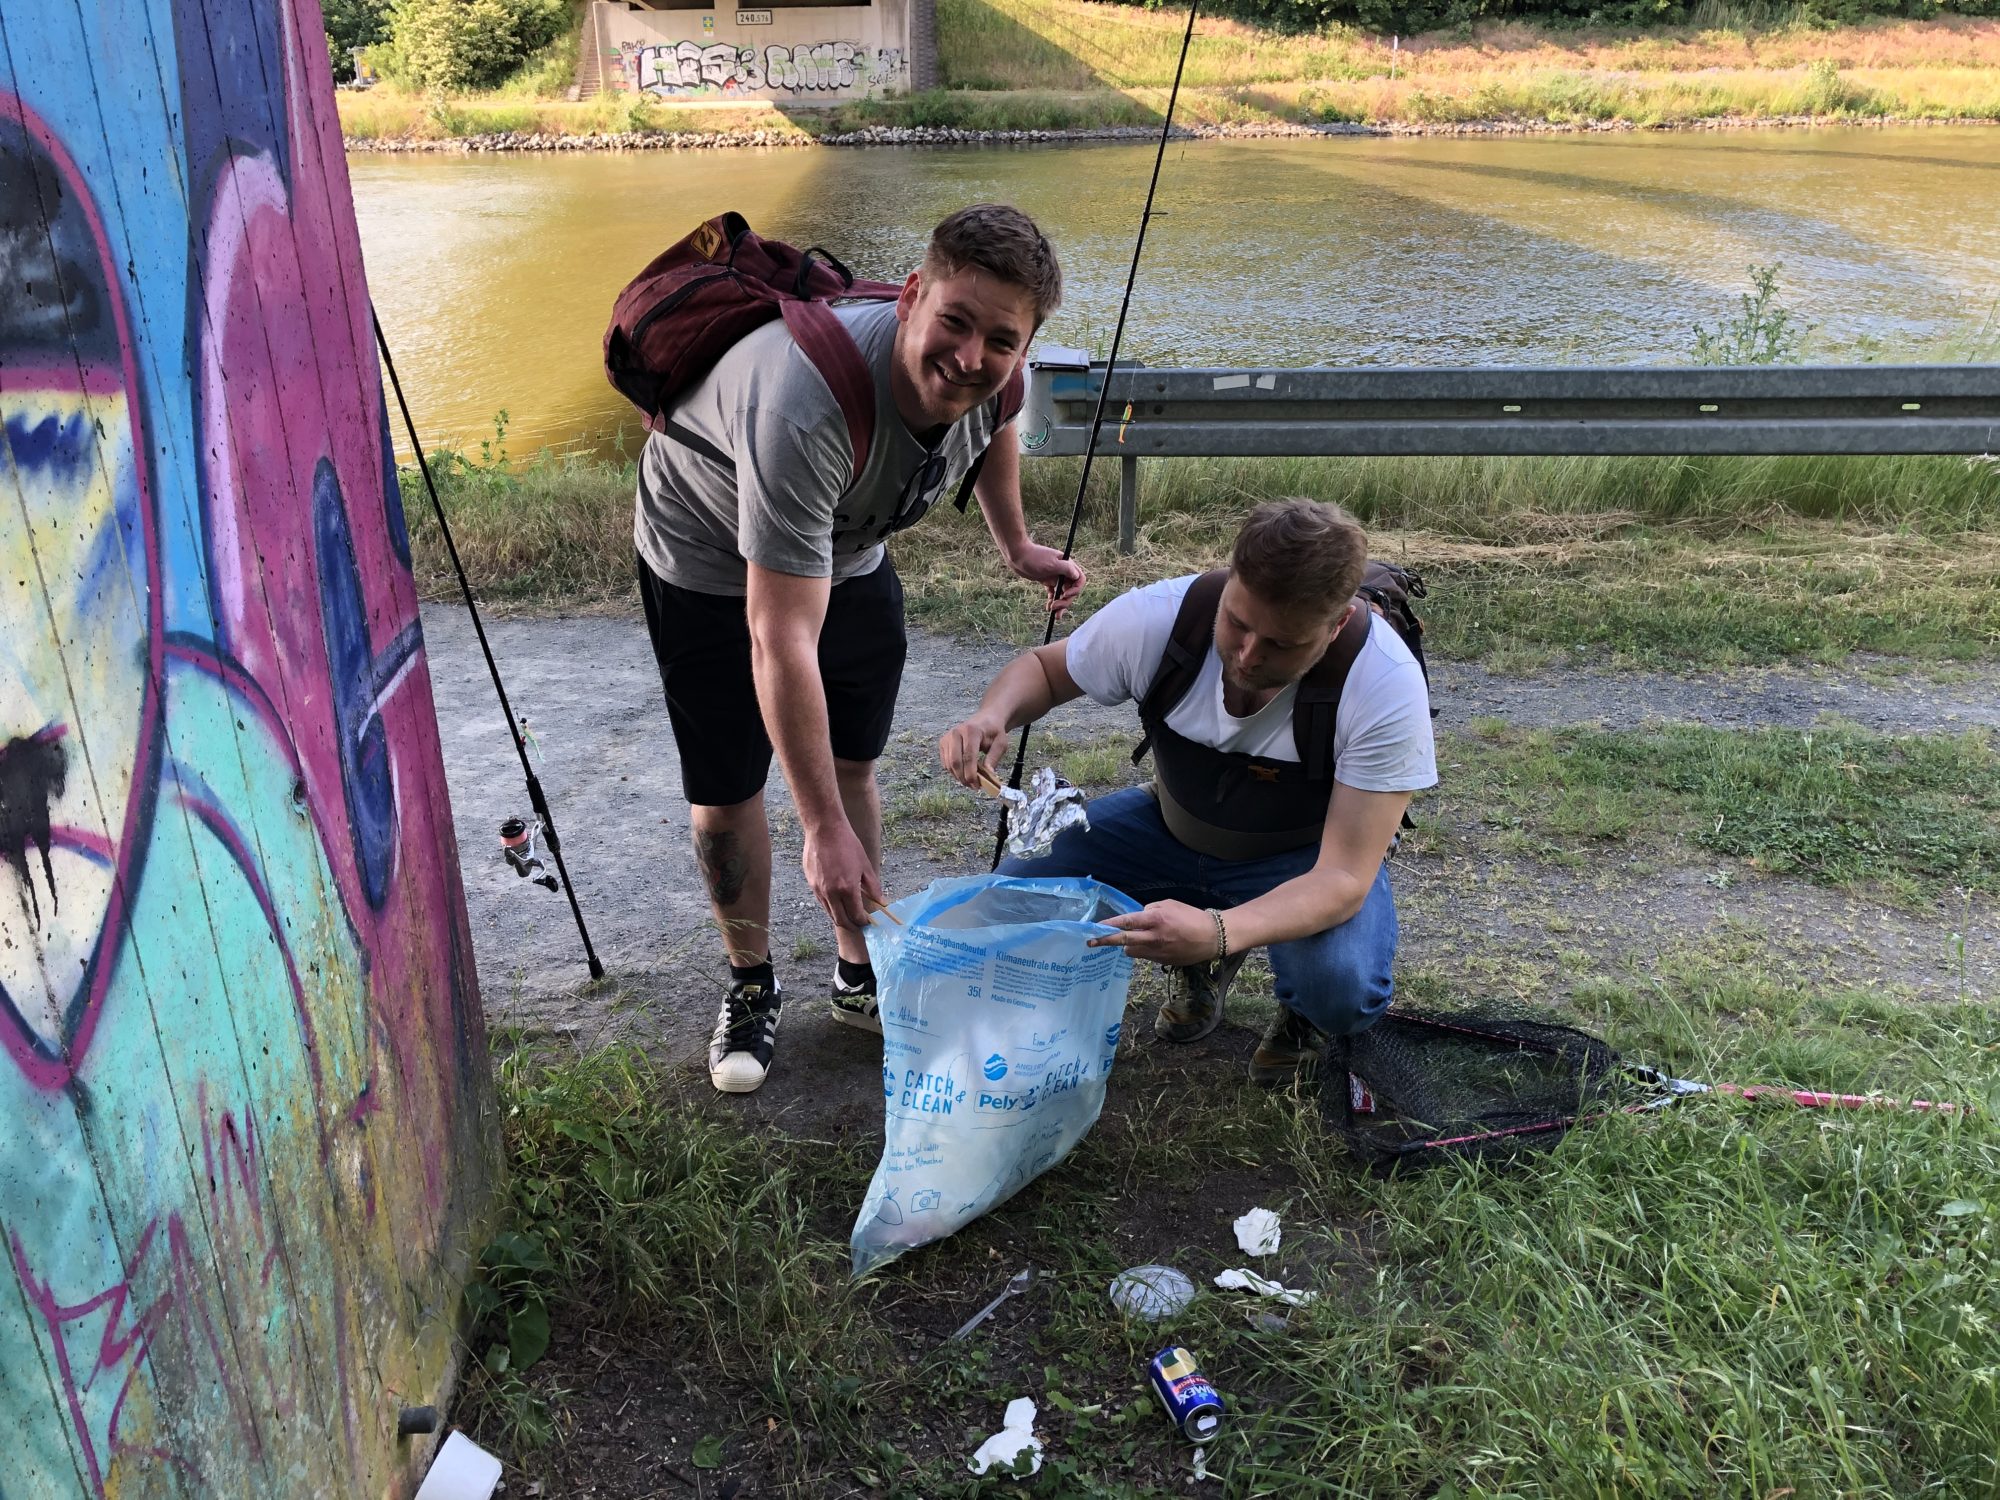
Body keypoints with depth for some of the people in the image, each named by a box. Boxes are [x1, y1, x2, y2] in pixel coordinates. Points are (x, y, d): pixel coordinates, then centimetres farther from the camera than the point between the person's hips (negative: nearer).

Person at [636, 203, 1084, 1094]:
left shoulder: (988, 372, -25)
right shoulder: (806, 413, -45)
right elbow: (782, 641, -44)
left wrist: (1016, 546, 11)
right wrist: (825, 833, -40)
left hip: (846, 549, 6)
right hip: (712, 563, -5)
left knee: (851, 763, 12)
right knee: (725, 794, 2)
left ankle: (860, 976, 29)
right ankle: (751, 987, 25)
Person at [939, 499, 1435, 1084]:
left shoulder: (1388, 688, -33)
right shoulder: (1160, 615, -26)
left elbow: (1344, 876, -33)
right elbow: (1043, 667, -5)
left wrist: (1219, 932, -52)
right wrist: (992, 717, -30)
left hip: (1308, 857, -3)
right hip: (1173, 831, 4)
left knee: (1341, 988, -34)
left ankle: (1303, 1019, 7)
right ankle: (1199, 967, 10)